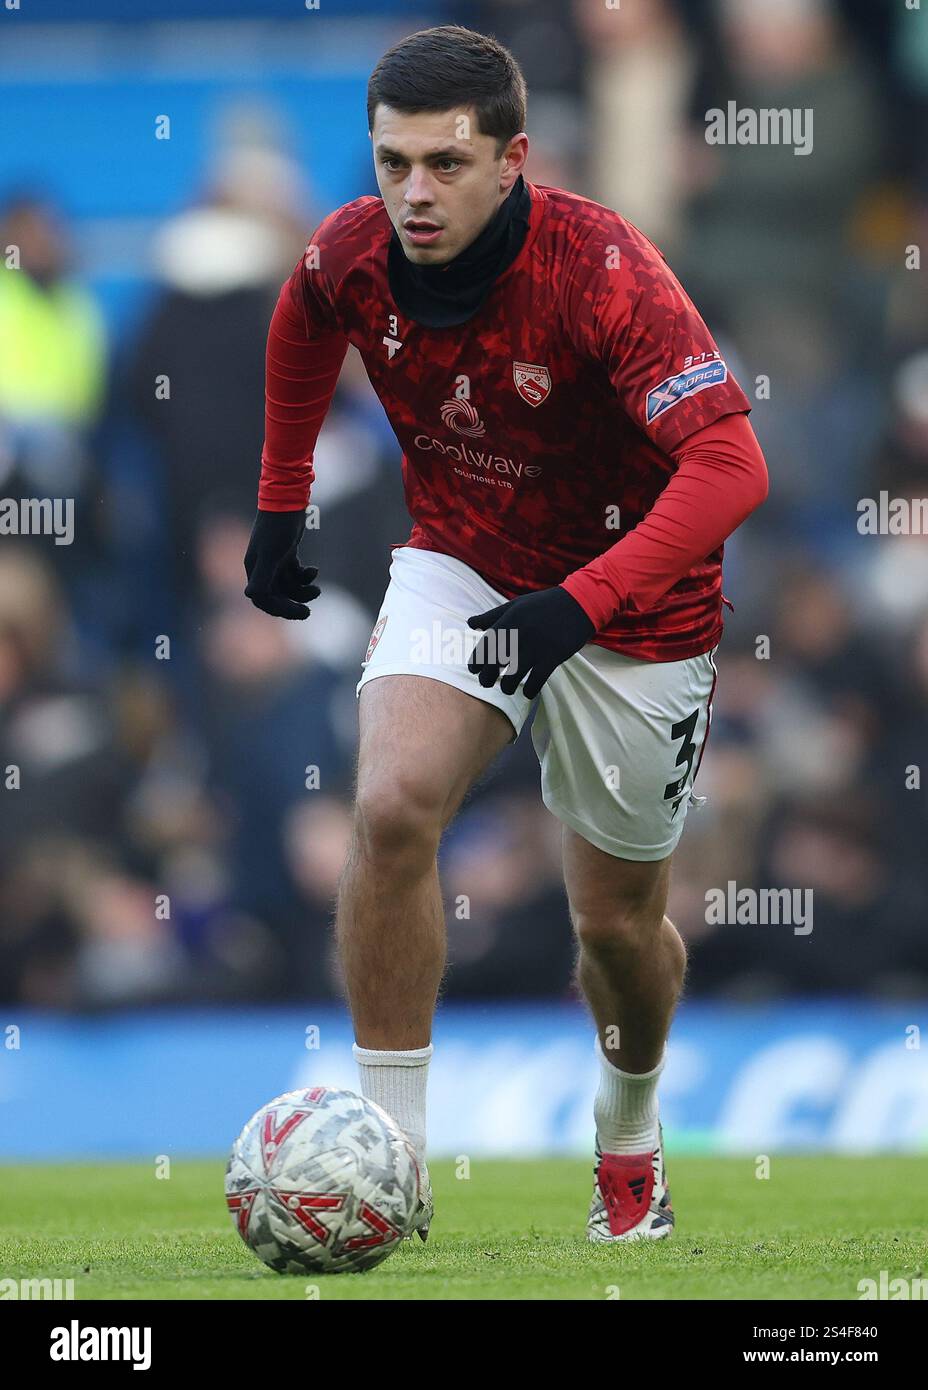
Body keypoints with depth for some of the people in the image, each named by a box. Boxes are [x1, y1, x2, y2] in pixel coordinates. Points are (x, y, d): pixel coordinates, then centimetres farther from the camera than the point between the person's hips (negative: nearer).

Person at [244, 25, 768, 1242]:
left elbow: (730, 465, -37)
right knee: (392, 807, -24)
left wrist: (580, 602, -45)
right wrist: (281, 505, 15)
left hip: (630, 606, -3)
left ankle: (631, 1133, 42)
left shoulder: (603, 268, -31)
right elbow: (305, 323, 12)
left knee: (617, 924, 8)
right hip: (458, 566, 3)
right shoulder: (355, 254, -15)